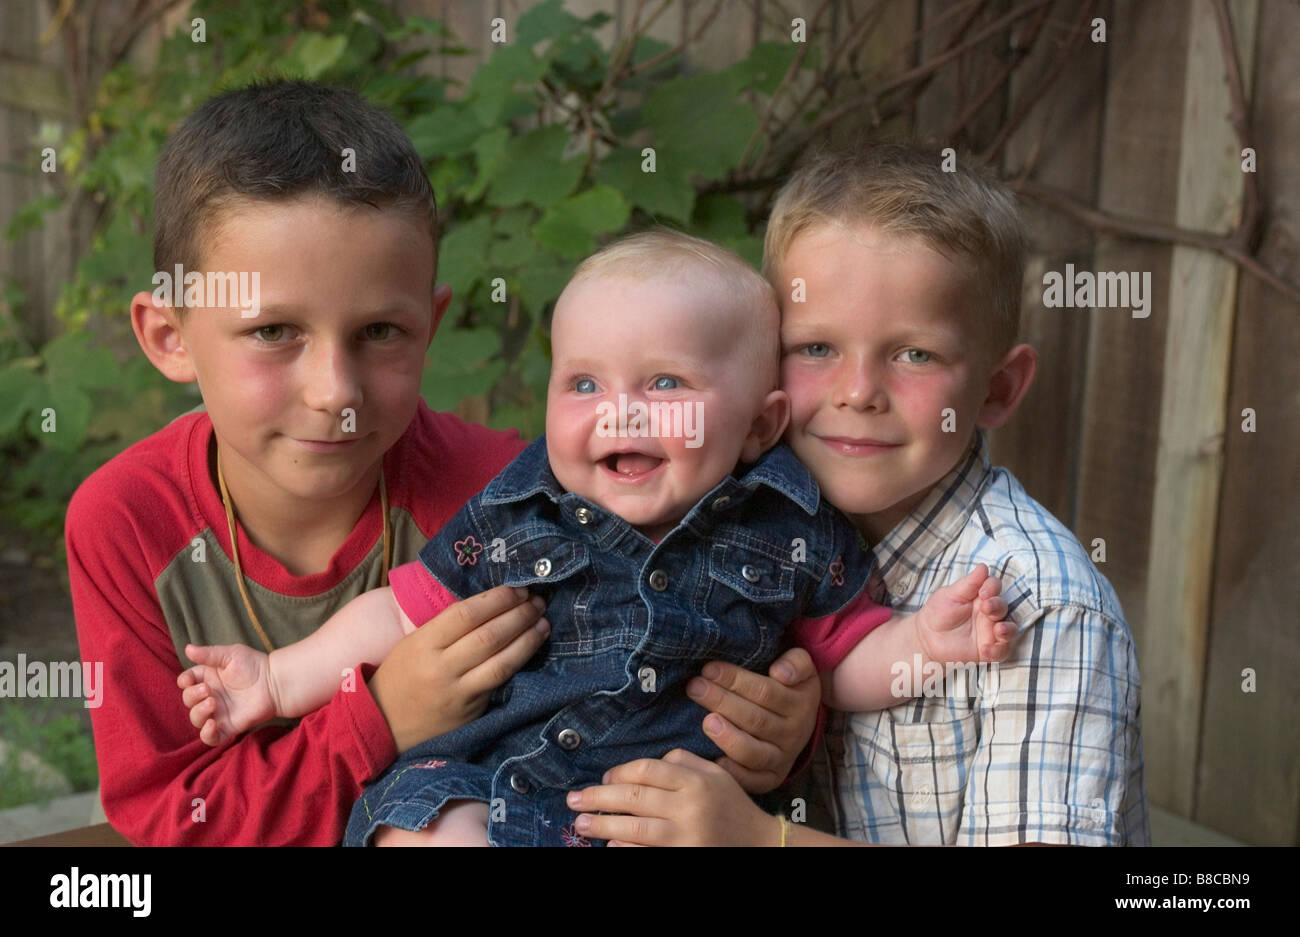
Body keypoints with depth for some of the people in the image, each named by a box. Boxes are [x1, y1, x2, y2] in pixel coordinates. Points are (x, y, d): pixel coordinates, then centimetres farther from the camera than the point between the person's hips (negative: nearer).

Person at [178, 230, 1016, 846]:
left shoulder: (792, 535, 1)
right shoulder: (513, 519, 3)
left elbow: (848, 660, 12)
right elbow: (406, 612, 12)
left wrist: (924, 638, -8)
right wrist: (279, 679, 12)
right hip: (489, 783, 0)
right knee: (416, 815, -29)